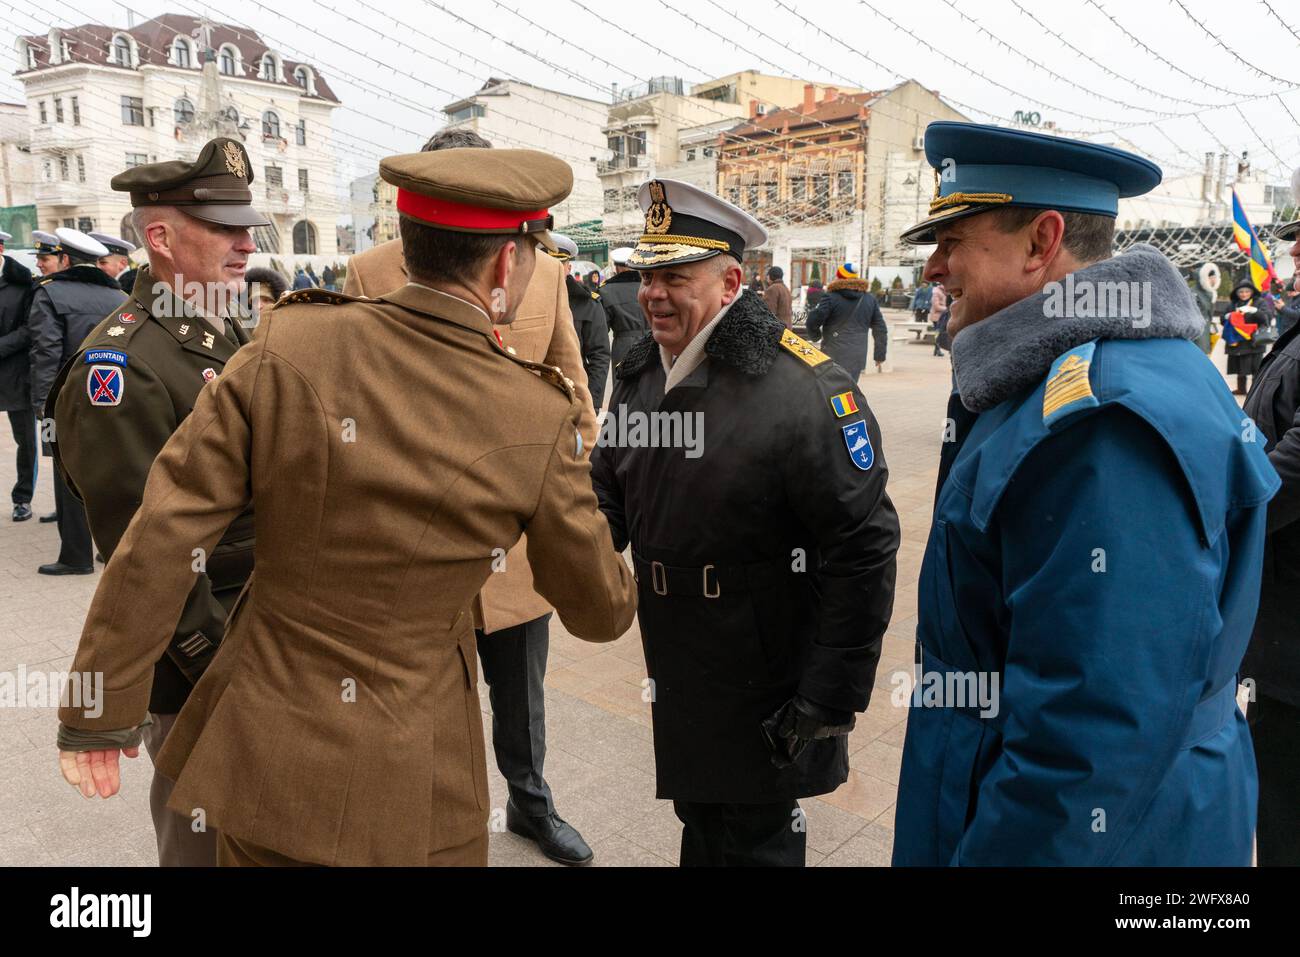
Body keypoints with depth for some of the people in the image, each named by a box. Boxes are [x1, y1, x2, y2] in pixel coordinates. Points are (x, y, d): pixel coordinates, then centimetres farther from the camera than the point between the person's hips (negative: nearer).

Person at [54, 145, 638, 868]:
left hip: (263, 755, 2)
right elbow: (600, 612, -4)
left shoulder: (288, 347, -14)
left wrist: (99, 714, 1)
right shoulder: (541, 422, -17)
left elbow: (161, 539, -11)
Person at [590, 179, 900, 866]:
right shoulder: (638, 377, 3)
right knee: (699, 822, 24)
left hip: (768, 704, -6)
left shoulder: (805, 389, -20)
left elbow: (863, 552, -20)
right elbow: (608, 499, 12)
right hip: (676, 685, 6)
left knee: (756, 840, 12)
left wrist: (830, 701, -17)